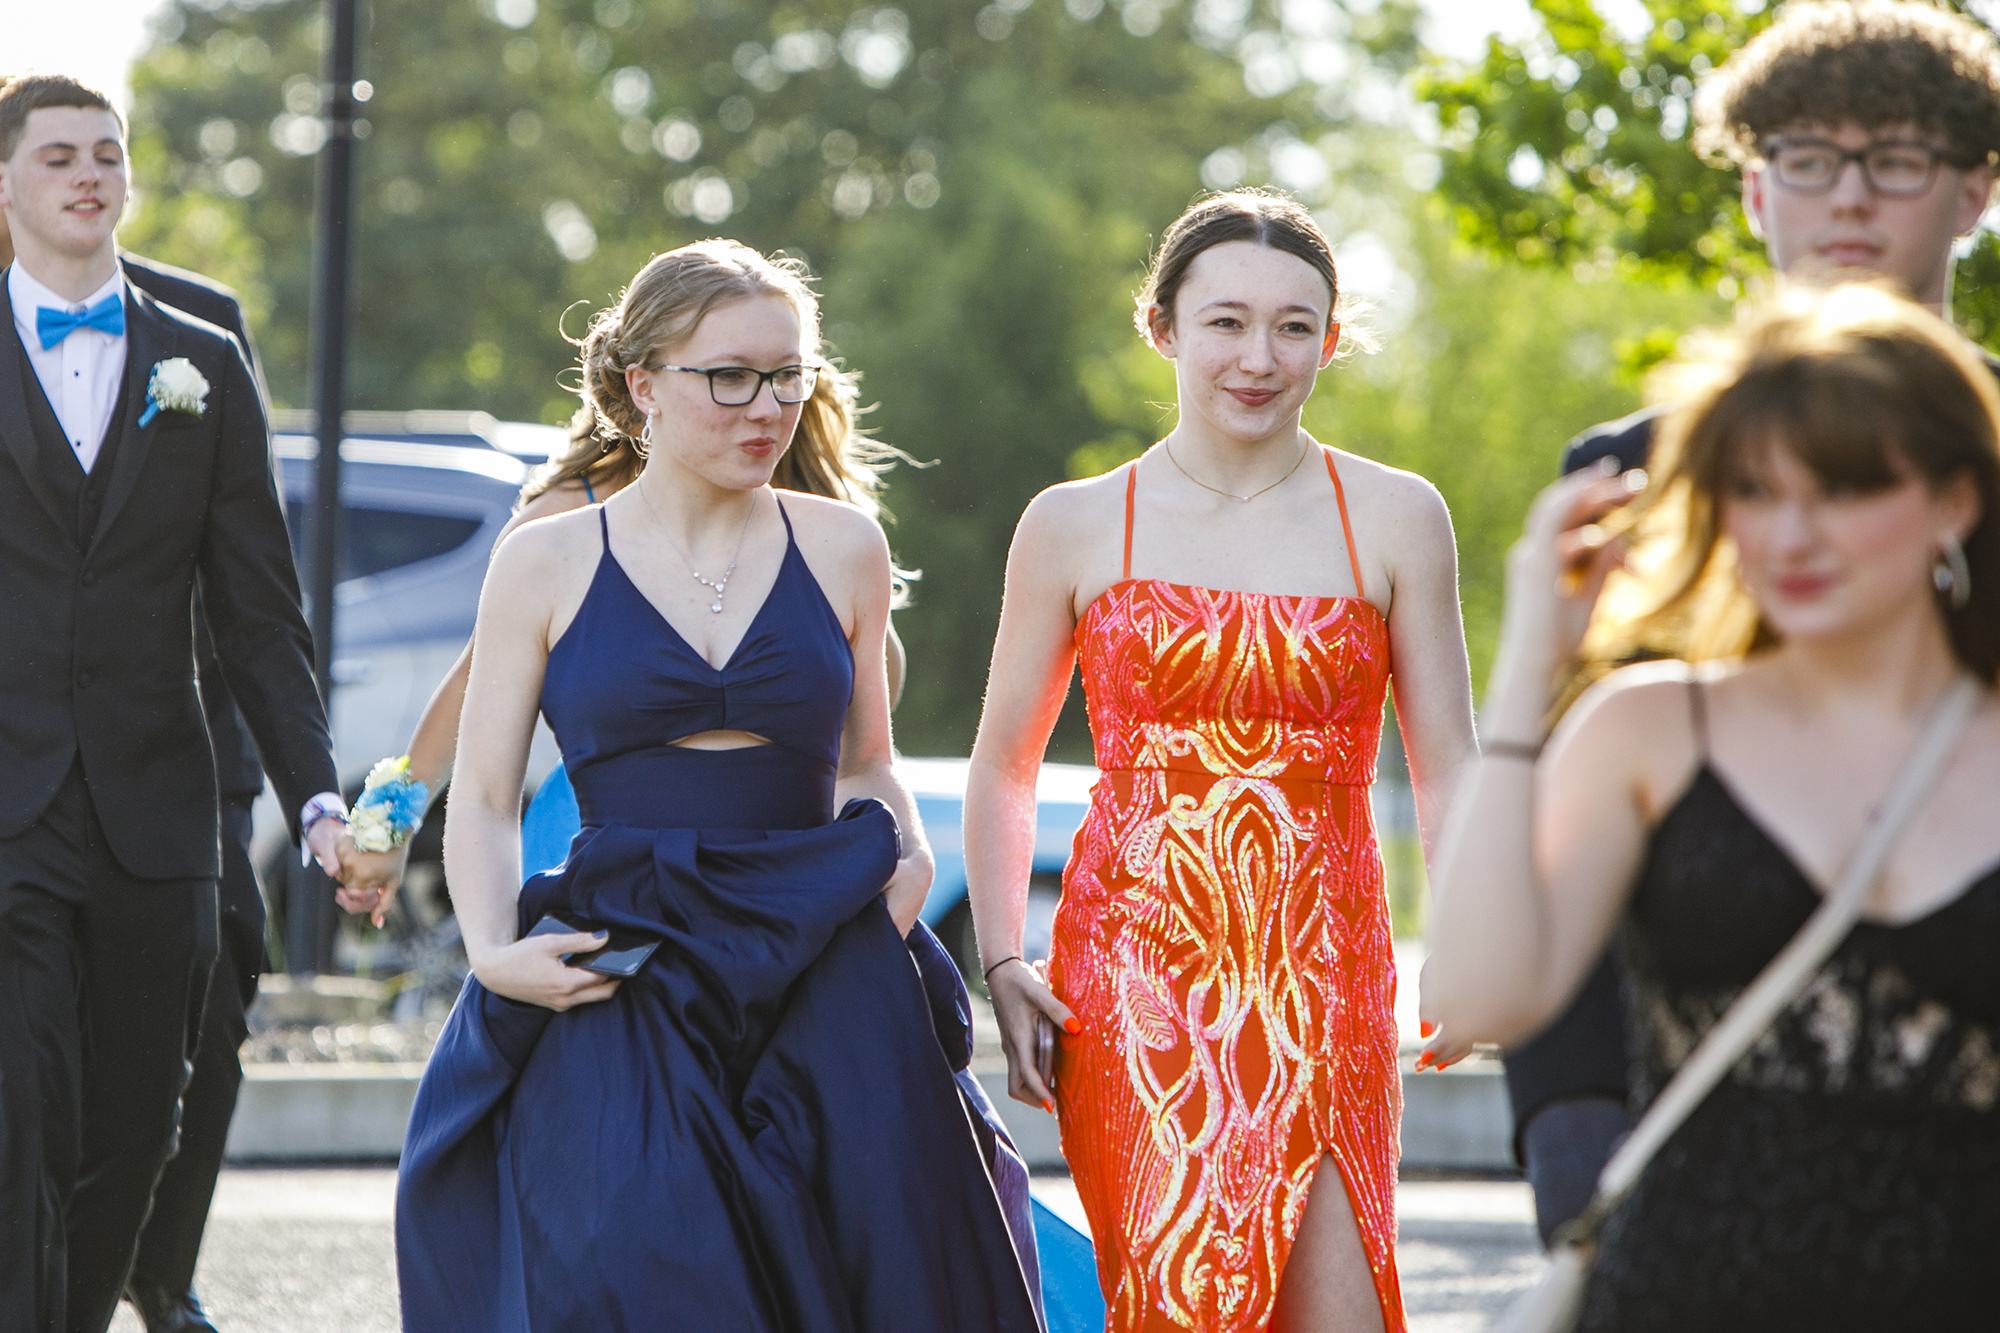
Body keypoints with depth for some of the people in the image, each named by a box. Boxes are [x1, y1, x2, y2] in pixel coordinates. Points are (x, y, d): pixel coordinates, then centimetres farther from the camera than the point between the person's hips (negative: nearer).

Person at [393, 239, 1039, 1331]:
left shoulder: (842, 551, 10)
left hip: (823, 992, 2)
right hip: (618, 985, -1)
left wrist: (905, 856, 0)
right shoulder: (547, 563, 6)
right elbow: (485, 798, 6)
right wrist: (496, 949, -10)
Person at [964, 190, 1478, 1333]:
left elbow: (1448, 768, 8)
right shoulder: (1076, 528, 7)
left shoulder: (1395, 519, 7)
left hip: (1323, 978, 1)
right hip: (1137, 970, 0)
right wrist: (1002, 963, 4)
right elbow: (1004, 767, 16)